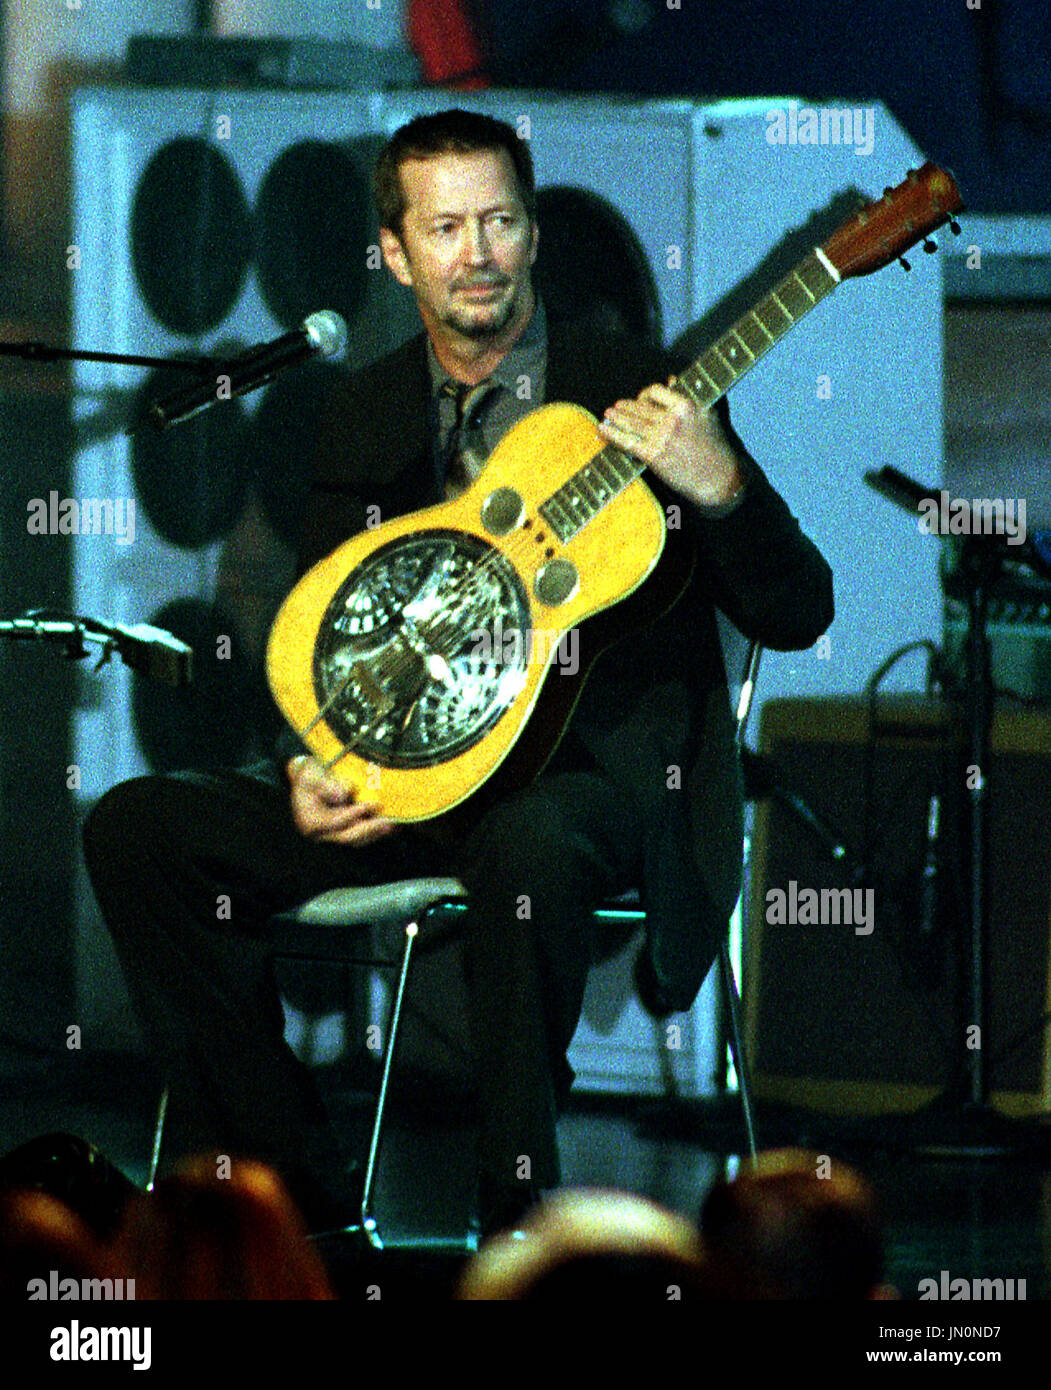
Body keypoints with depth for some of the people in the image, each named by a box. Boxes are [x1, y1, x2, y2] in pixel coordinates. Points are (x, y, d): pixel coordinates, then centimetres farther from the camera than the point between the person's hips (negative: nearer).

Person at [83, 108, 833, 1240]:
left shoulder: (642, 393, -1)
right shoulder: (363, 416, 13)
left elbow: (795, 617, -4)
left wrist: (719, 486, -24)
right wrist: (309, 767, -5)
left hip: (596, 773, -5)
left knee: (528, 844, -42)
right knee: (137, 830, -14)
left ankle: (517, 1214, -28)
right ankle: (284, 1178, -7)